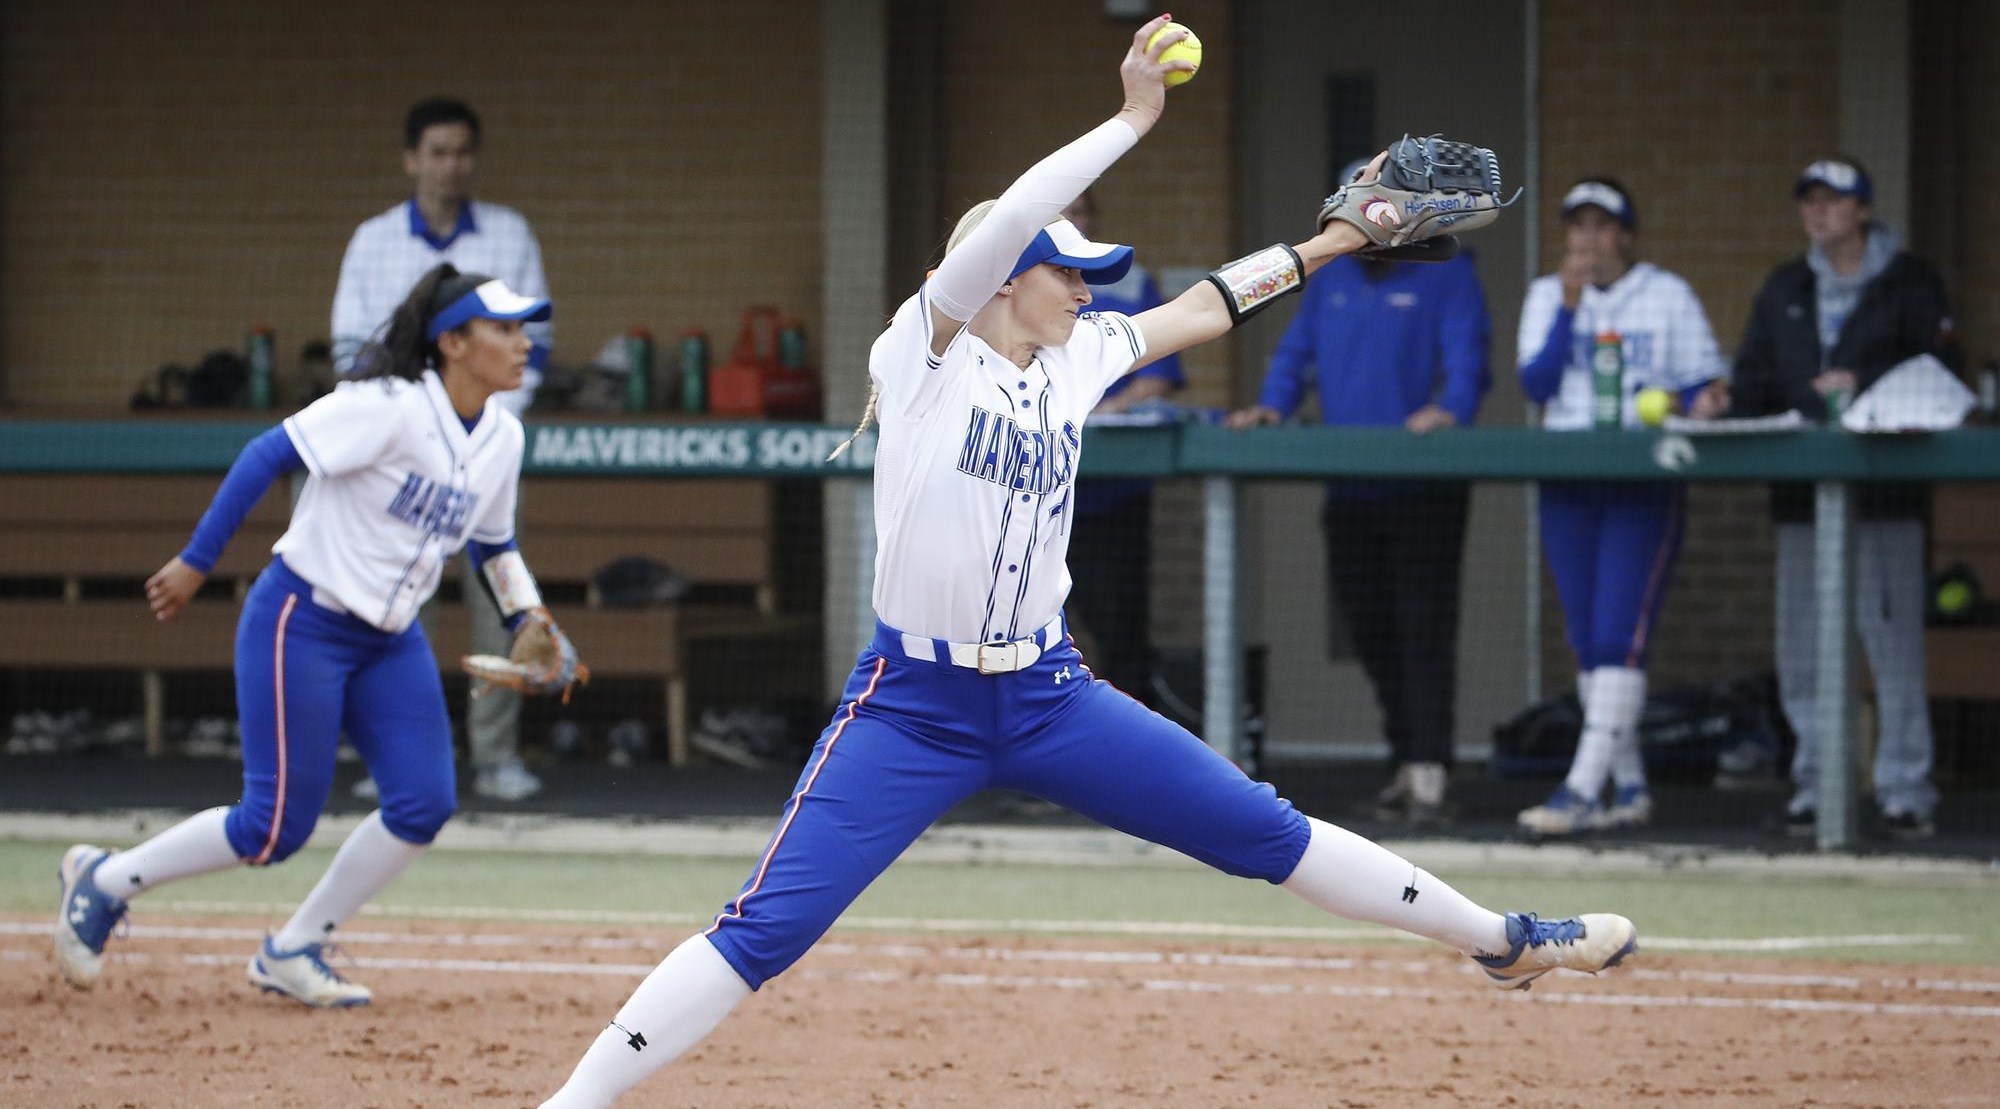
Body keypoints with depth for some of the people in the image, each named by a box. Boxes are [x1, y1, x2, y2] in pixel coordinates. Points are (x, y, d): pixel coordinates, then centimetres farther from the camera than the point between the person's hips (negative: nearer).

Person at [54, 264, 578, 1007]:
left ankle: (292, 953, 11)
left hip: (390, 641, 8)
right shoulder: (389, 407, -20)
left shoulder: (502, 438, 4)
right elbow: (268, 455, -20)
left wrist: (528, 616, 4)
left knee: (424, 803, -5)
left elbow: (493, 543, 20)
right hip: (301, 625, -8)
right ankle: (104, 882, 15)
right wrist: (195, 563, -20)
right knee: (276, 827, -8)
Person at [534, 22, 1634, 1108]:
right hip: (914, 704, -5)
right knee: (765, 930, -13)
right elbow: (1003, 223, -23)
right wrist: (1134, 118, -22)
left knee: (1266, 832, 8)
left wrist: (1332, 241, 23)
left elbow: (1200, 309, 22)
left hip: (1048, 697, 5)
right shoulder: (928, 347, -8)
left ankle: (1497, 939, 21)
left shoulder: (1079, 357, 8)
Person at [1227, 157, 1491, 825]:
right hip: (1350, 489, 6)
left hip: (1424, 488, -6)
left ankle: (1427, 770, -17)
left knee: (1423, 626, -12)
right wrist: (1272, 406, -4)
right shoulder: (1331, 279, 18)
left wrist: (1449, 409, -33)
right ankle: (1406, 760, 19)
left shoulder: (1445, 274, 0)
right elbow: (1296, 353, 16)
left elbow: (1466, 357, -13)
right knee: (1370, 631, 9)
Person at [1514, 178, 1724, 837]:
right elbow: (1535, 383, -1)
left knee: (1619, 638, -14)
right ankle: (1629, 789, 13)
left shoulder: (1667, 296, 6)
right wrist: (1569, 308, -10)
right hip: (1568, 481, 4)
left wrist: (1678, 406, -17)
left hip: (1646, 482, -4)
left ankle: (1582, 789, -21)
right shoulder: (1547, 296, 12)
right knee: (1587, 643, 4)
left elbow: (1703, 383, 4)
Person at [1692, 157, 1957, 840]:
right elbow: (1759, 377, 15)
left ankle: (1905, 789, -4)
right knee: (1803, 648, 3)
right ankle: (1815, 785, 10)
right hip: (1802, 490, 5)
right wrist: (1728, 402, -5)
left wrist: (1863, 384, -16)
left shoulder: (1909, 283, 4)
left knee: (1892, 636, -8)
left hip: (1884, 493, -5)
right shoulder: (1785, 290, 17)